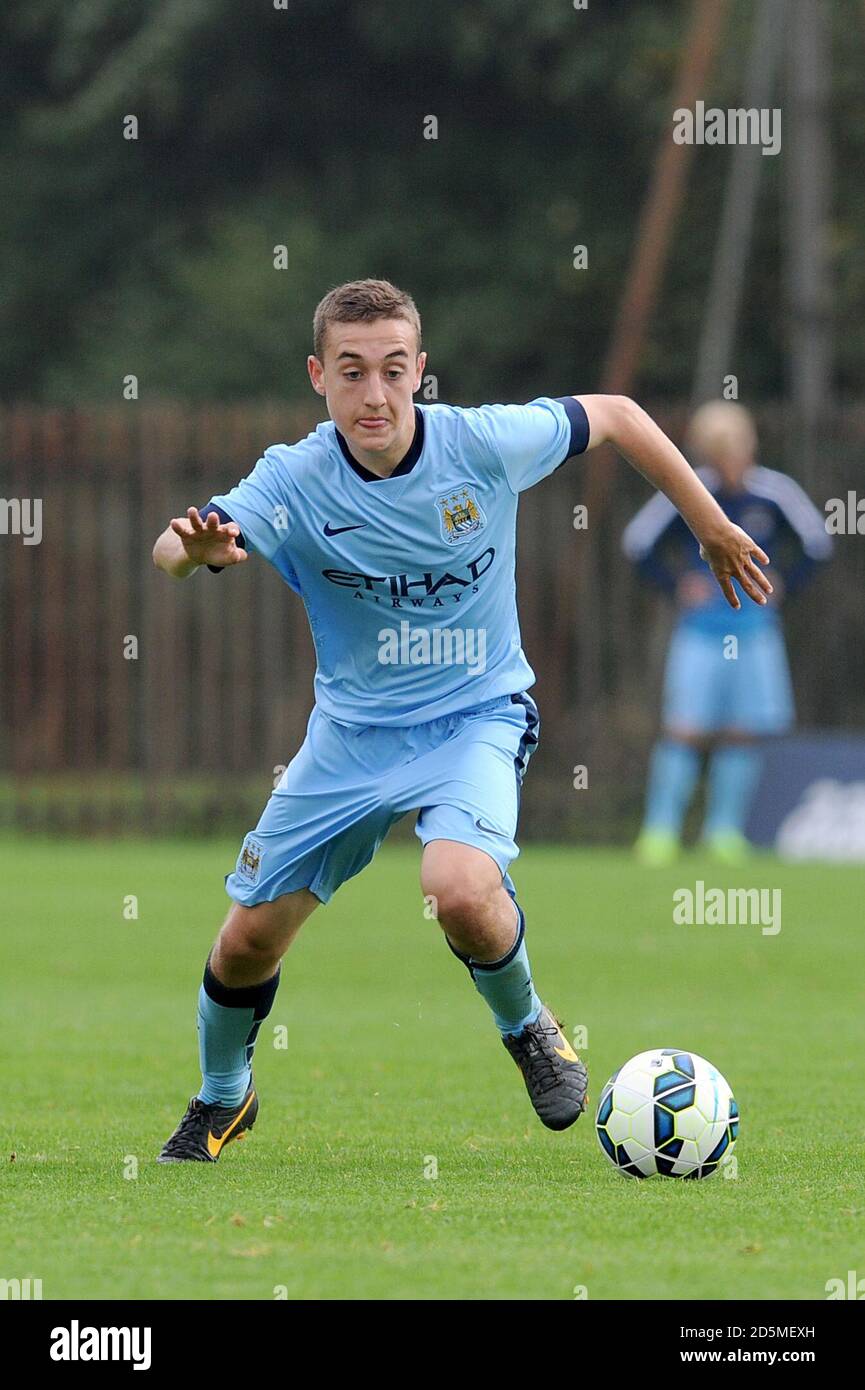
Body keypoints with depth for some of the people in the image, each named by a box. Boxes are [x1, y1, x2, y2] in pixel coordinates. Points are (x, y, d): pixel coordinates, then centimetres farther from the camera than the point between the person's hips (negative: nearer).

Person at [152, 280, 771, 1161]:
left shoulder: (483, 443, -20)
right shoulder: (295, 481, -19)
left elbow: (615, 417, -2)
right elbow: (171, 553, -34)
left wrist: (713, 527, 7)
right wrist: (194, 547, -59)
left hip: (475, 716, -2)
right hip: (352, 729, 2)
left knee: (460, 891, -31)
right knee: (251, 937, 5)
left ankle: (525, 1025, 2)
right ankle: (222, 1099, 36)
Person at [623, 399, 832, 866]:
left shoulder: (773, 492, -4)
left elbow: (817, 543, 9)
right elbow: (638, 543, 2)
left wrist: (783, 583, -2)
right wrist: (677, 585, -7)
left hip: (757, 630, 2)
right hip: (700, 630, -2)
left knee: (743, 734, 1)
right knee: (685, 729, -9)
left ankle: (724, 830, 11)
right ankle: (661, 831, -4)